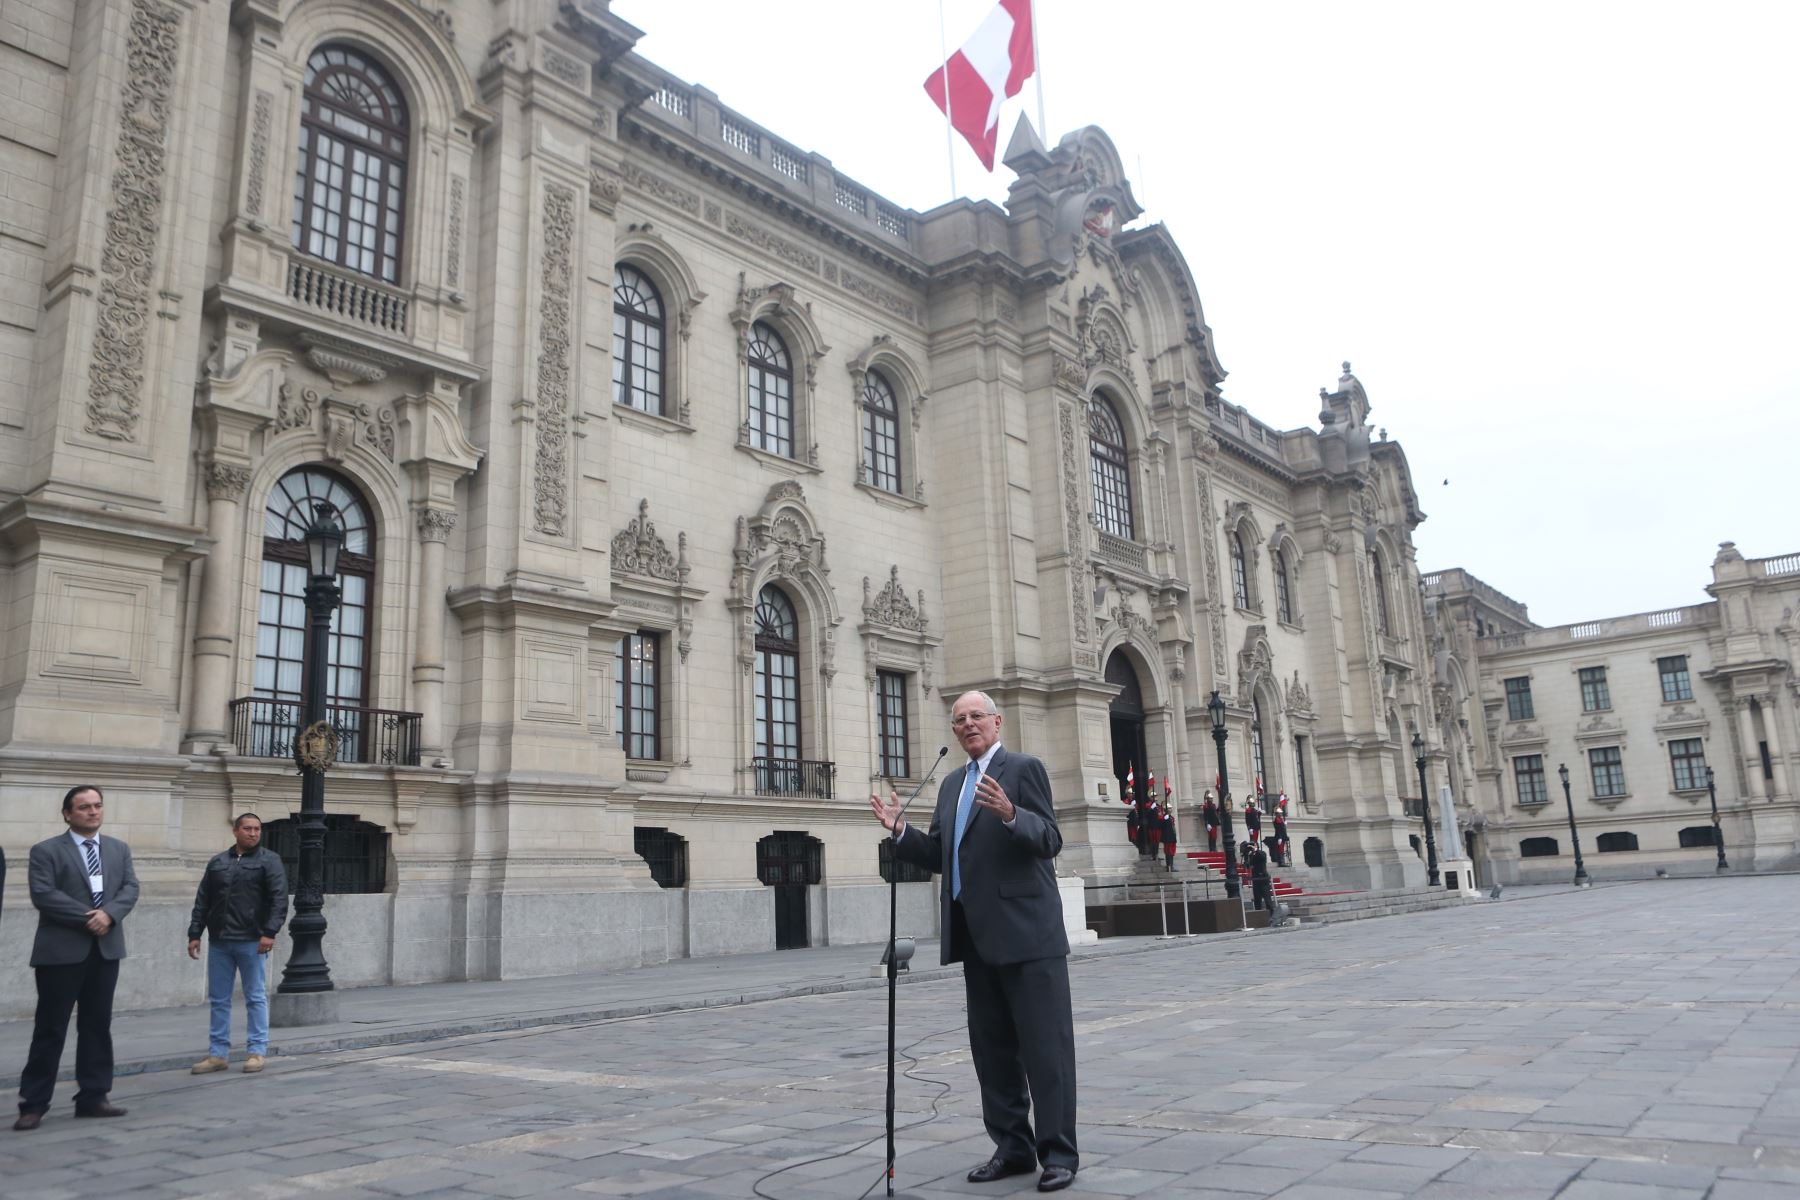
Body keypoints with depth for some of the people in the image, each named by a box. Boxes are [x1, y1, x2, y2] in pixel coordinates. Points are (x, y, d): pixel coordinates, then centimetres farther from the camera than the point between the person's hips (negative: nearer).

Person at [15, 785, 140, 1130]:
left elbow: (130, 888, 4)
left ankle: (92, 1097, 16)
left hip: (106, 949, 5)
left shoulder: (119, 849, 13)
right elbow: (43, 895, -13)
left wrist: (108, 914, -15)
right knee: (50, 1028, 0)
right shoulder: (46, 851, -2)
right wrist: (87, 918, -17)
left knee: (97, 1026, 9)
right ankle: (33, 1104, 9)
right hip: (61, 950, -5)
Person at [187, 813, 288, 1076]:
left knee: (255, 997, 1)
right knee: (218, 1000, 8)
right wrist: (194, 933, 6)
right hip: (218, 941, 4)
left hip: (252, 942, -4)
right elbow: (202, 901, 14)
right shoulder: (217, 862, 13)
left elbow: (279, 899, -8)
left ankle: (256, 1051, 7)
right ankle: (218, 1053, 16)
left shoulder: (269, 861, 1)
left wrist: (270, 932, -17)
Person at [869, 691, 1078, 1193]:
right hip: (978, 937, 8)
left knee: (1044, 1045, -2)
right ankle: (1013, 1146, 23)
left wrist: (1009, 814, -30)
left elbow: (1050, 840, -14)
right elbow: (940, 856, 16)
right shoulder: (952, 784, 17)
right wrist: (900, 831, 1)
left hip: (1025, 931, -7)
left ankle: (1058, 1153, 7)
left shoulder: (1023, 768, -5)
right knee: (992, 1048, 13)